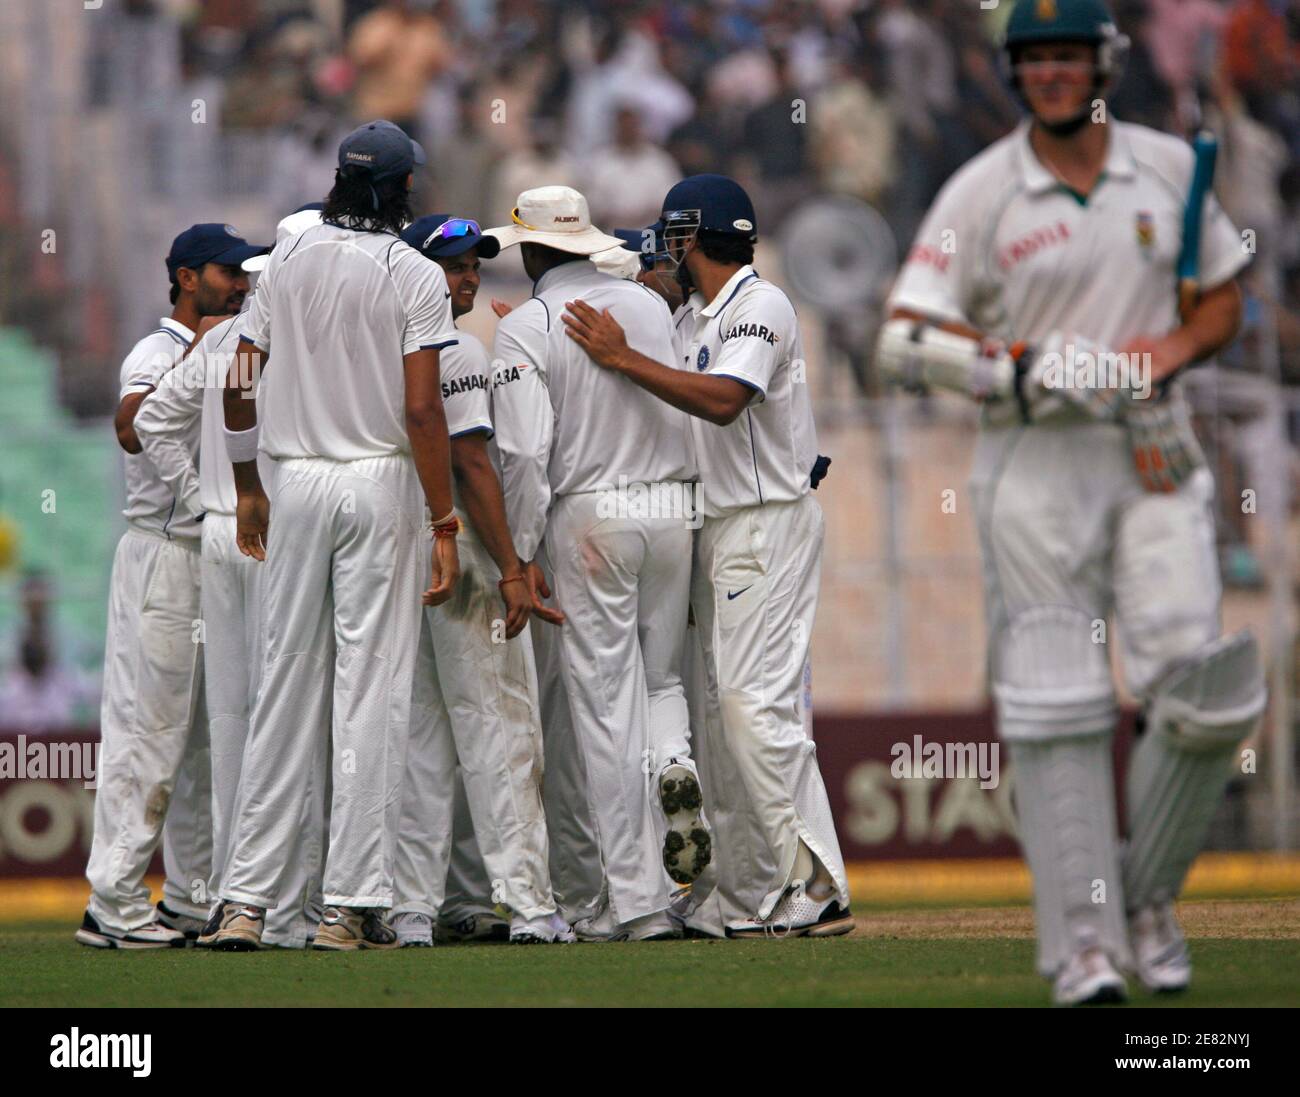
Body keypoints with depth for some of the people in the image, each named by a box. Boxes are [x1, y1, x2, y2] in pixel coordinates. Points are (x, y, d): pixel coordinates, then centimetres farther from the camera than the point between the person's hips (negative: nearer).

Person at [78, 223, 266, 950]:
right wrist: (197, 353, -26)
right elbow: (132, 431, -29)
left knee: (210, 740, 11)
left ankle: (194, 899, 17)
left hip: (220, 559, 9)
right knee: (148, 732, -11)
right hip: (163, 556, -9)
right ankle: (114, 907, -11)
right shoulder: (158, 354, -8)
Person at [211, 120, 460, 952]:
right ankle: (354, 905, -4)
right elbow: (421, 410, -13)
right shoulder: (415, 275, -7)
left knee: (286, 688, 8)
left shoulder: (288, 260, 7)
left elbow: (239, 387, 6)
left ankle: (247, 898, 5)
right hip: (379, 485, -4)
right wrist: (445, 523, -11)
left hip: (295, 483, 4)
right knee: (373, 692, -2)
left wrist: (247, 488, 18)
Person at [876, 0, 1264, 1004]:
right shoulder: (982, 193, -3)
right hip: (1034, 459, -2)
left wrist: (1177, 346, -6)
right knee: (1056, 705, -5)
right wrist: (1029, 369, -19)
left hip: (1153, 450, 2)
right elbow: (907, 335, -7)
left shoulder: (1168, 167, 7)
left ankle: (1147, 893, 14)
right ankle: (1083, 942, -2)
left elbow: (1224, 298, 16)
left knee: (1204, 688, -9)